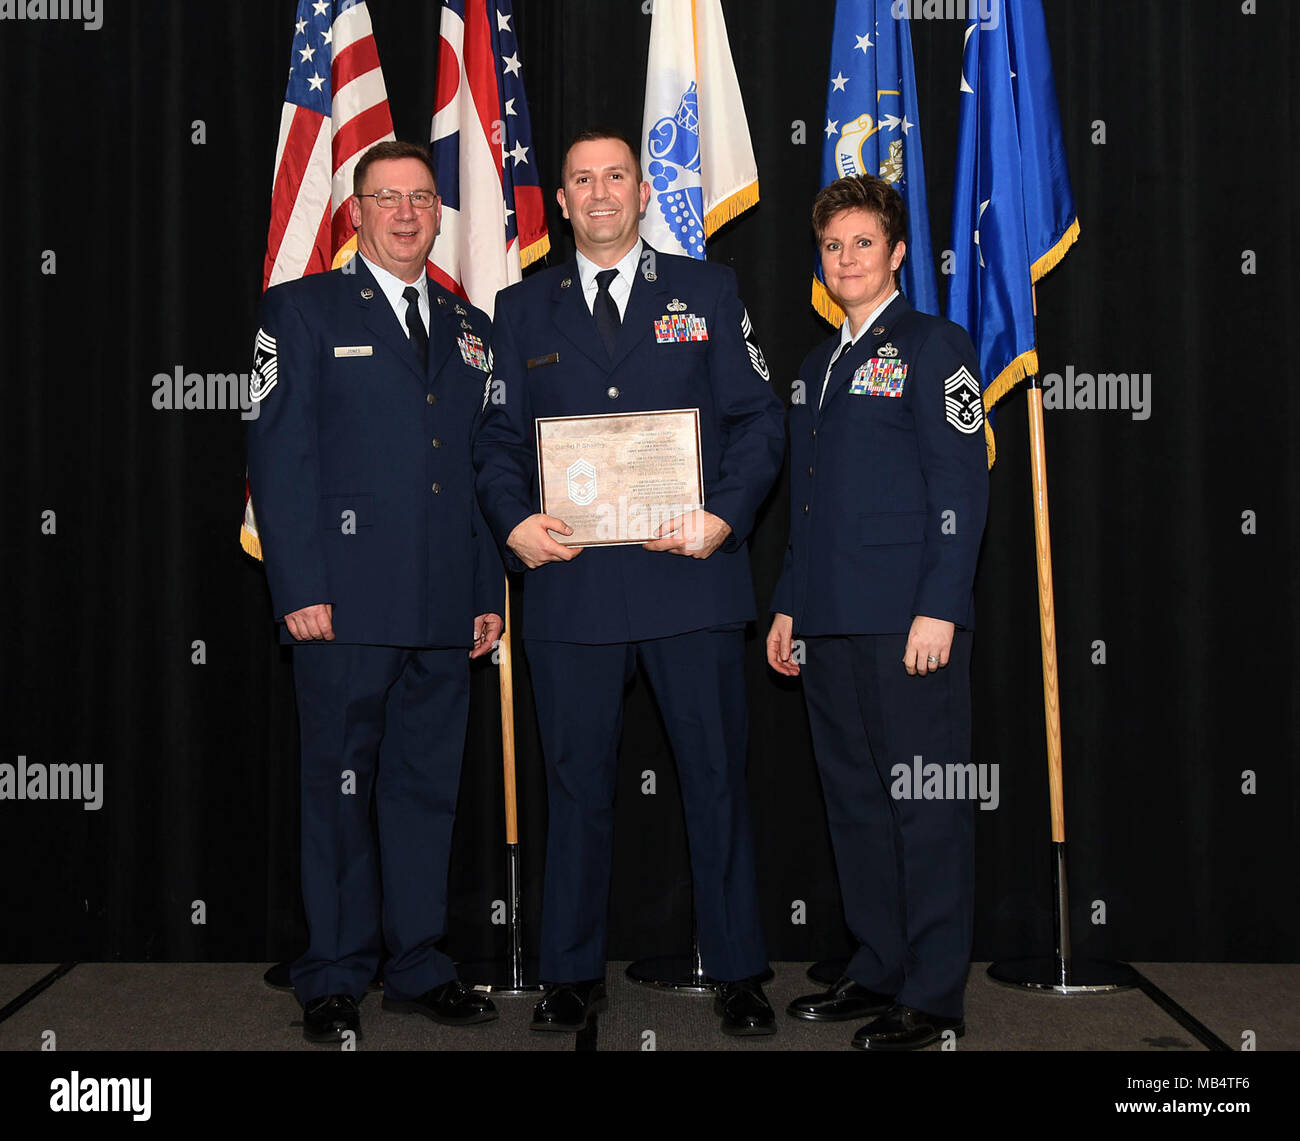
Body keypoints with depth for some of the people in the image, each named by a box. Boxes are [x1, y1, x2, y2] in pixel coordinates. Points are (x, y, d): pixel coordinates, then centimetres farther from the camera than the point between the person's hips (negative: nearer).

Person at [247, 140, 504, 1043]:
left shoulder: (468, 328, 17)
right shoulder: (303, 310, 4)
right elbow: (278, 457, -4)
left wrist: (492, 589, 10)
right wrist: (300, 588, -12)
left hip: (445, 610, 4)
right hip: (346, 602, -4)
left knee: (429, 787, 10)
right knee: (340, 789, 3)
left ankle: (418, 965, 22)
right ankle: (335, 980, 15)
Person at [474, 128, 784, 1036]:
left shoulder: (707, 291, 10)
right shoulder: (524, 309, 14)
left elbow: (759, 421, 5)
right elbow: (500, 439, 10)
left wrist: (725, 516, -12)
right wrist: (515, 521, -9)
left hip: (691, 578, -1)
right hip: (571, 583, 1)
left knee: (718, 778, 4)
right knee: (577, 784, 8)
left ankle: (738, 975, 17)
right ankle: (574, 976, 21)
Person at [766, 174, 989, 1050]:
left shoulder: (934, 346, -1)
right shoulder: (821, 362, 20)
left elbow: (961, 484, -9)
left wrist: (939, 607, -16)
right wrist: (789, 606, 18)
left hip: (908, 618, -7)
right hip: (831, 623, 7)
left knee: (927, 807, -2)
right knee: (854, 800, 12)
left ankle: (934, 996, 6)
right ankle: (879, 970, 23)